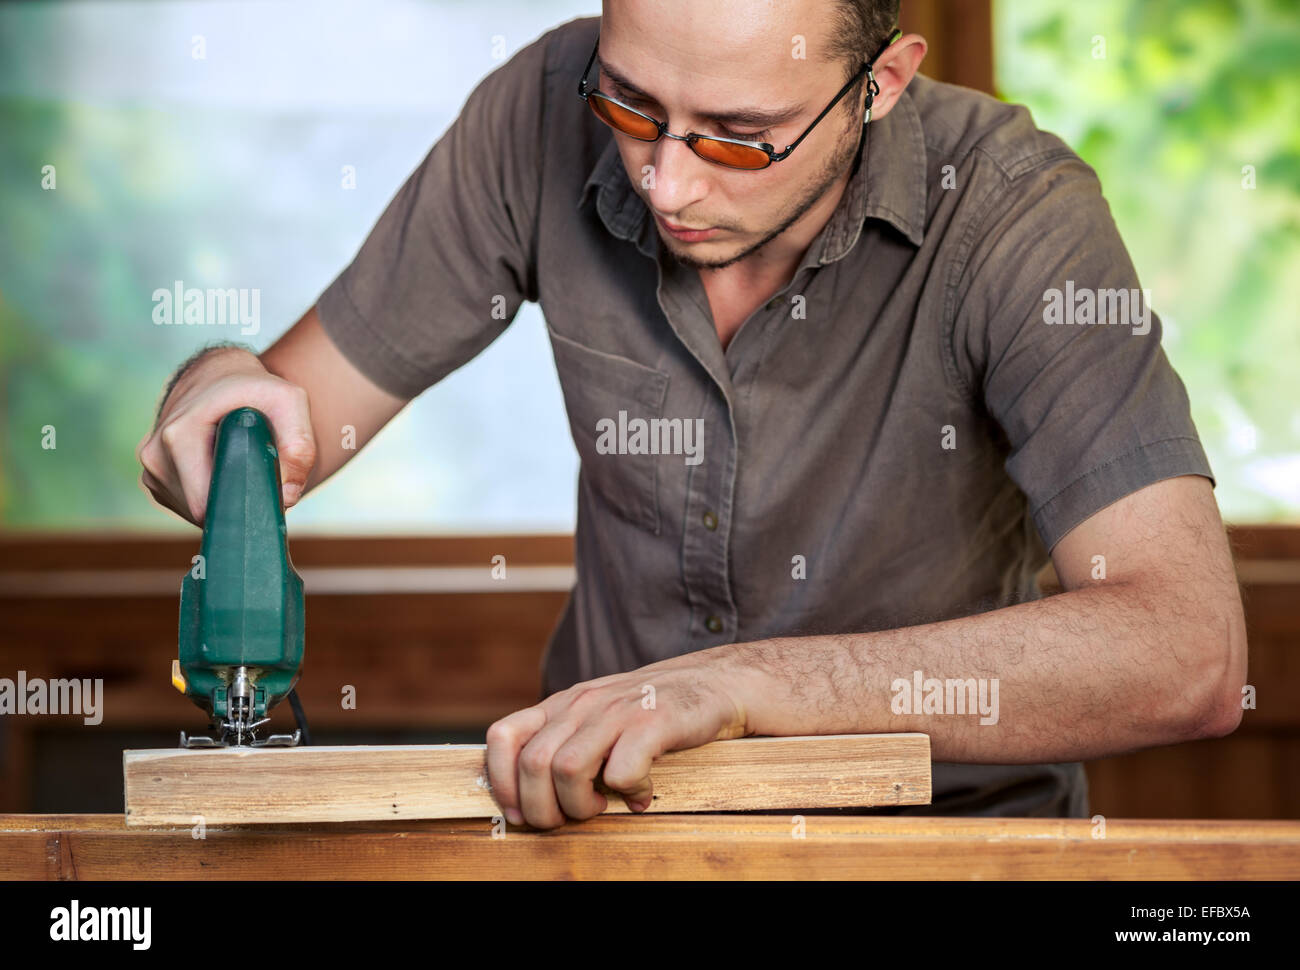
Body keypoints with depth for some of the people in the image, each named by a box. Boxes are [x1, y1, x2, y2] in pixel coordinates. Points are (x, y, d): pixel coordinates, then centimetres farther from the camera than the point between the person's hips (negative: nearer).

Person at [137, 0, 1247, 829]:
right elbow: (312, 392, 0)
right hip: (608, 795, 2)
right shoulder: (549, 118, -10)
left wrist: (747, 679, -36)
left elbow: (1188, 653, -30)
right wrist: (228, 387, -24)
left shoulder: (1008, 209, -20)